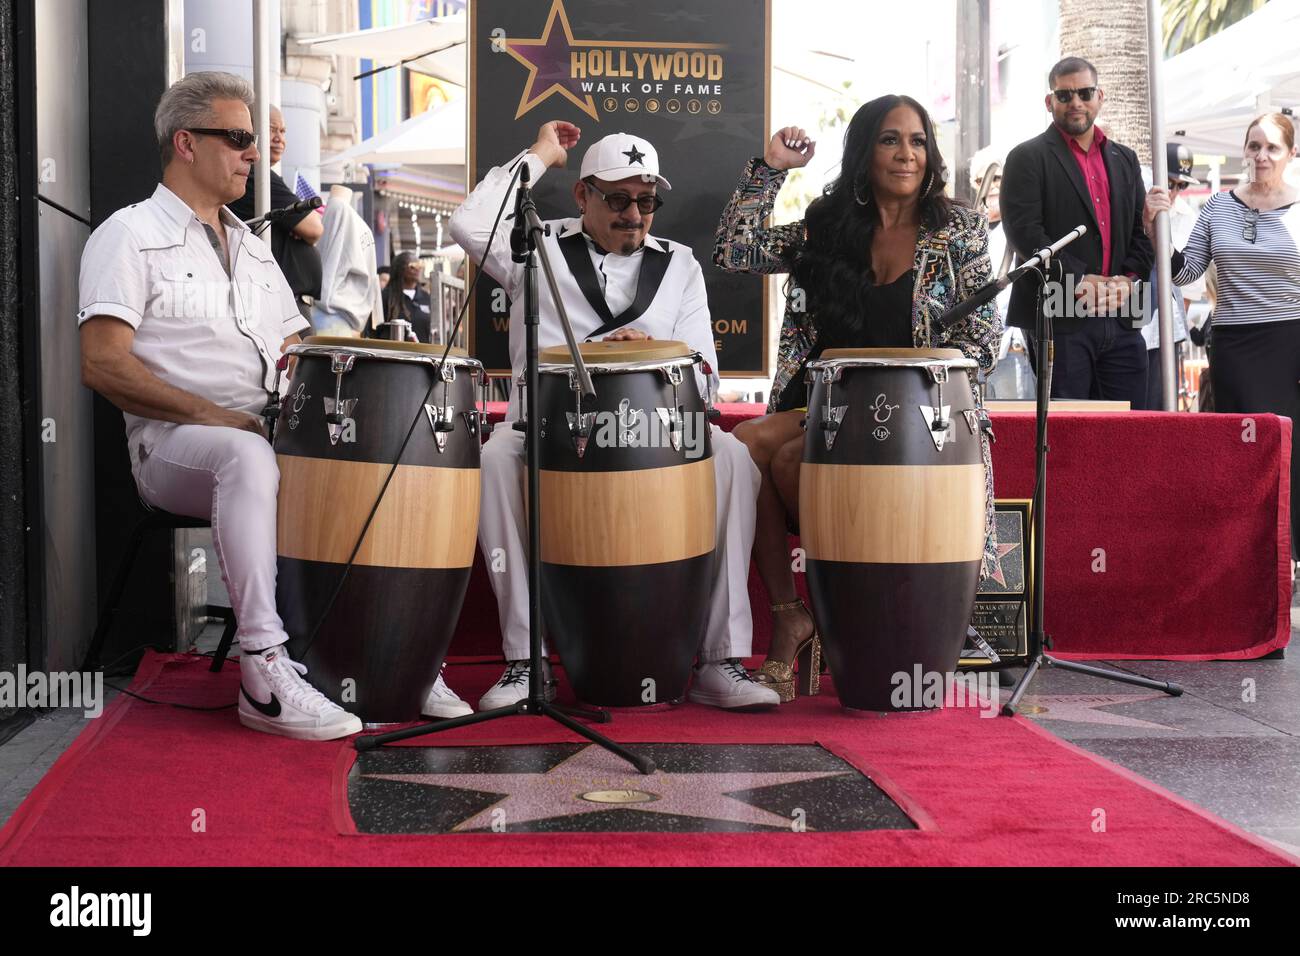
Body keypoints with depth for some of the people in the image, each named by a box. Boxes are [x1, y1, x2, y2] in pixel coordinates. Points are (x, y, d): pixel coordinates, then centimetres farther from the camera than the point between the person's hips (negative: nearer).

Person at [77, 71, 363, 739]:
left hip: (270, 438, 7)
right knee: (245, 454, -39)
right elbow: (103, 365, -11)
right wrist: (213, 416, -20)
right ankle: (266, 674, -41)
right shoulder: (132, 235, 2)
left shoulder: (253, 250, 24)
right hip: (172, 446, -6)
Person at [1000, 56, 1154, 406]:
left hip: (1121, 321, 6)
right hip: (1059, 320, -5)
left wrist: (1128, 280, -3)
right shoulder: (1028, 158, 1)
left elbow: (1141, 232, 17)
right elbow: (1025, 232, -10)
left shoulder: (1125, 159, 20)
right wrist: (1081, 281, -15)